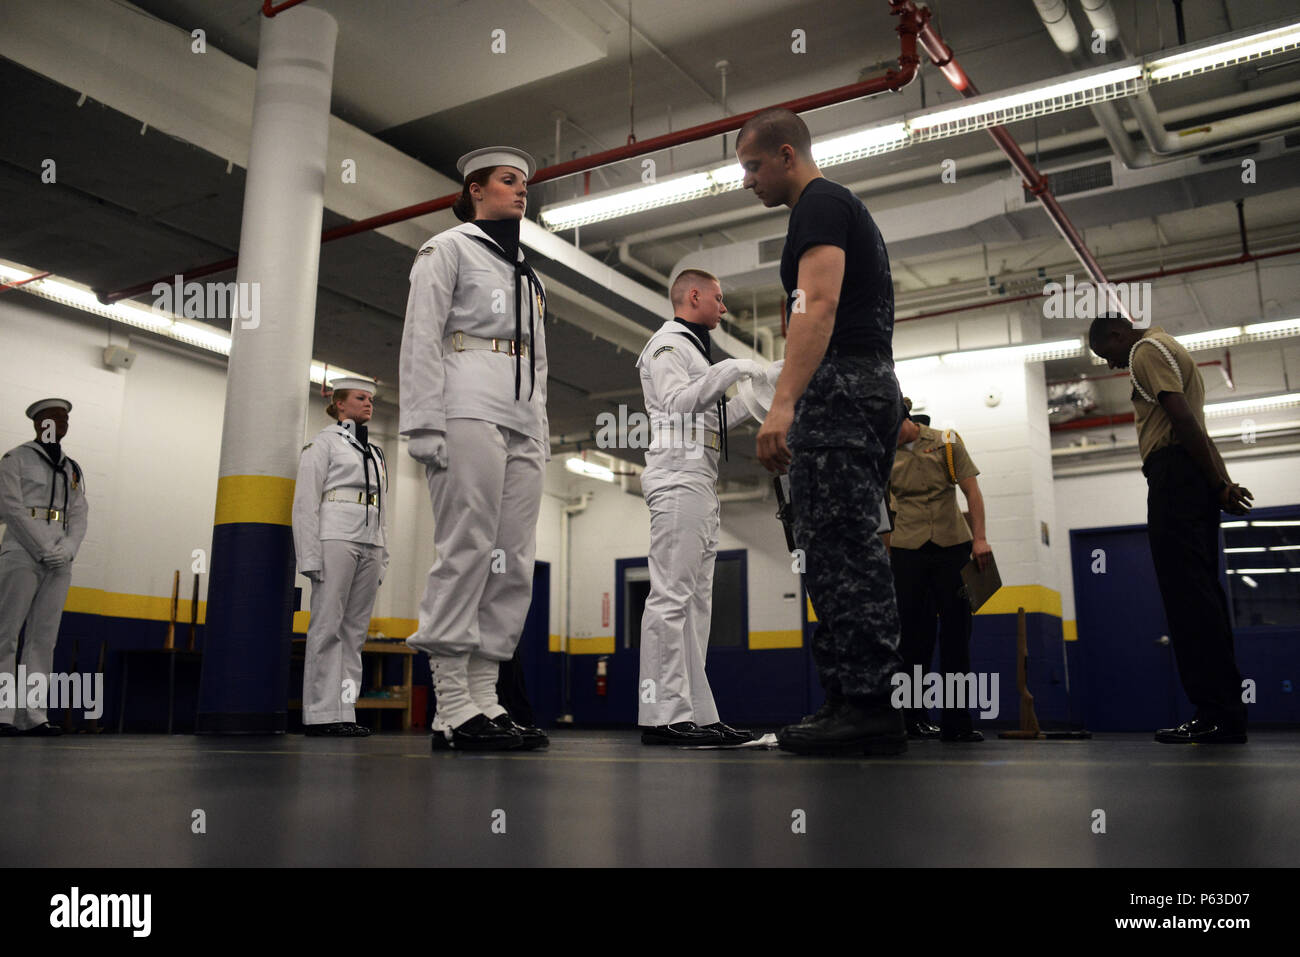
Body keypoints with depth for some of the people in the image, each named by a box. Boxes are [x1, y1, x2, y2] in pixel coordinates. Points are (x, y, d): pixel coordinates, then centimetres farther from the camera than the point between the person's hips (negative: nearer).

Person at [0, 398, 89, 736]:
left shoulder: (73, 469, 19)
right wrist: (45, 550, -12)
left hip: (60, 561, 4)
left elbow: (79, 517, 13)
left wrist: (67, 551, -6)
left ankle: (32, 715, -1)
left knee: (44, 638, 0)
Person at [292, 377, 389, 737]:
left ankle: (344, 711, 3)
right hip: (336, 536, -6)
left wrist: (382, 558, 15)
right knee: (327, 626, -9)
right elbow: (306, 500, -3)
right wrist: (311, 556, -13)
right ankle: (321, 714, -8)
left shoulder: (375, 452, 24)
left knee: (355, 630, 2)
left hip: (370, 544, 6)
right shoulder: (325, 441, 5)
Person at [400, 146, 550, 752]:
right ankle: (452, 709, -15)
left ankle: (485, 700, 0)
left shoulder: (528, 274, 31)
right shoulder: (448, 248, 11)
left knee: (513, 561, -2)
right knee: (467, 549, -15)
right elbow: (421, 337, -1)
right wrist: (424, 423, -14)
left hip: (523, 420, 7)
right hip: (469, 408, -7)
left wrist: (542, 437, 15)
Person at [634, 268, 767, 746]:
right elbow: (676, 403, -16)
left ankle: (695, 713, 5)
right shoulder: (667, 343, 0)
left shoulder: (694, 349, 29)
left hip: (701, 482, 10)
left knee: (696, 599, 5)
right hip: (677, 475, -10)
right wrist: (732, 370, -12)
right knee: (671, 595, -15)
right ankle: (663, 715, -18)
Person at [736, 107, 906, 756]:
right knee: (851, 551, 10)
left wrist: (782, 405, -33)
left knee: (837, 550, -11)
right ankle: (859, 700, 15)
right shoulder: (844, 207, 29)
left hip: (840, 386, -11)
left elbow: (818, 304, -22)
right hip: (873, 383, 11)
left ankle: (865, 706, -9)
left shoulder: (819, 204, -5)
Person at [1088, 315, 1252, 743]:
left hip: (1174, 471, -10)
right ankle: (1225, 712, 6)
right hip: (1198, 479, 10)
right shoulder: (1168, 349, 29)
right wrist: (1224, 484, 19)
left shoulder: (1147, 350, -3)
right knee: (1201, 594, 6)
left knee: (1188, 593, -13)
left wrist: (1217, 486, -14)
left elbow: (1183, 419, -14)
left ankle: (1218, 715, -16)